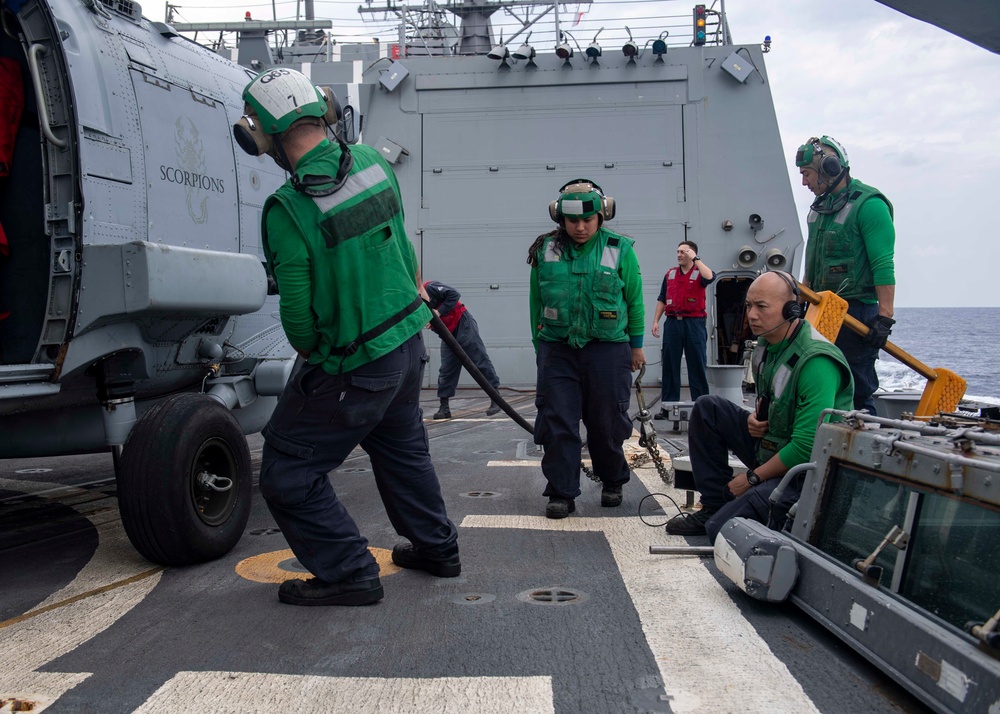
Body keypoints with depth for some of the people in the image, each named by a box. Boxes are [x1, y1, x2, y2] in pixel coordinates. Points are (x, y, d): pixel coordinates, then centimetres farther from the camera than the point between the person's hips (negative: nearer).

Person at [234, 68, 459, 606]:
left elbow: (297, 314, -19)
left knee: (288, 473, 8)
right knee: (401, 446, 28)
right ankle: (436, 548, 41)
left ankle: (349, 572, 13)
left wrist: (310, 352, -2)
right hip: (407, 341, 8)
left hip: (350, 369, -7)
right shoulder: (374, 163, -5)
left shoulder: (288, 208, -24)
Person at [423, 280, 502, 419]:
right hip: (448, 334, 9)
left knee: (480, 361, -6)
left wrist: (439, 312, -23)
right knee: (446, 370, 5)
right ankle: (444, 407, 9)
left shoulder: (429, 288, -14)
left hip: (463, 324, -9)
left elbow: (454, 294, -23)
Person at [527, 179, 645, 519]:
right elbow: (536, 300, 12)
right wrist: (539, 344, 14)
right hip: (557, 348, 1)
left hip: (607, 349, -1)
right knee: (557, 422, -4)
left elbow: (635, 300, 8)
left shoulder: (620, 249, -2)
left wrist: (636, 345, 11)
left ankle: (612, 483, 30)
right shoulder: (545, 250, 3)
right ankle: (561, 493, 6)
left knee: (607, 422, 7)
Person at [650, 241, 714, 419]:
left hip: (694, 323, -4)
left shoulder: (699, 272, 2)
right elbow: (662, 300, 16)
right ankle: (667, 406, 10)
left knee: (698, 365, 1)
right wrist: (655, 321, 9)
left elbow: (710, 277, -23)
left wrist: (696, 259, -14)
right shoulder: (670, 274, 14)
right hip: (673, 322, 4)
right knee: (670, 366, 5)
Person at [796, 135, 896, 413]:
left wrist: (885, 317, -21)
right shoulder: (821, 205, 16)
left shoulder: (868, 204, -11)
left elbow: (883, 266, -17)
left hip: (857, 311, -8)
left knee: (857, 391, -6)